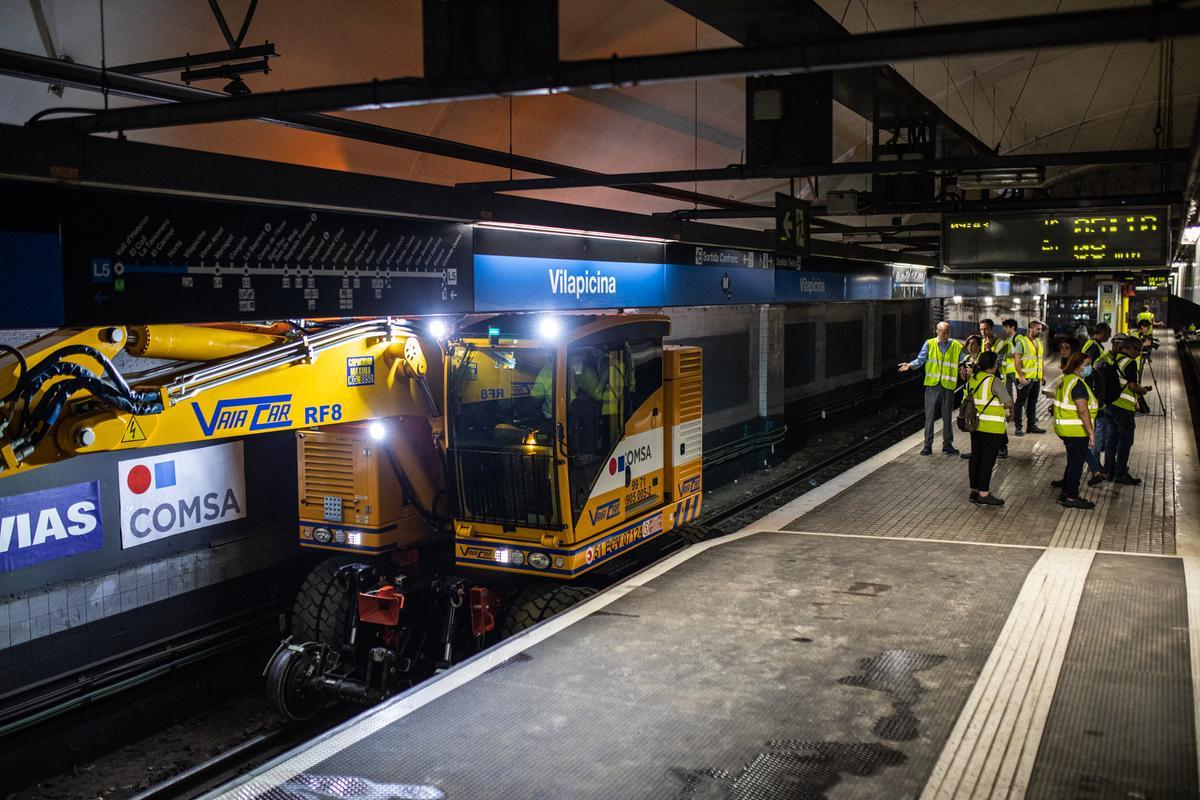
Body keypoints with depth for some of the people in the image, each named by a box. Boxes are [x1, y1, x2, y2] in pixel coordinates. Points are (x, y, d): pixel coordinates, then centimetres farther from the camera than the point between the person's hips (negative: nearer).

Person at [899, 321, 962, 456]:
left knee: (947, 416, 8)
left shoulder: (956, 346, 3)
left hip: (948, 385, 1)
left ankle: (947, 444, 18)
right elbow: (920, 360, -1)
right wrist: (910, 365, -18)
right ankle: (928, 445, 10)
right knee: (930, 416, 3)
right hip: (932, 384, -1)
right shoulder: (929, 344, 1)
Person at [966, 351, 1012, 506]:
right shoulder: (994, 381, -17)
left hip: (975, 424, 7)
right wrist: (1004, 406, 2)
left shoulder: (972, 379, 6)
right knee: (988, 460, -2)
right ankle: (983, 494, 1)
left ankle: (974, 491, 20)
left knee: (975, 457, 14)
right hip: (992, 428, -7)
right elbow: (1009, 402, -19)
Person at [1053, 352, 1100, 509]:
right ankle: (1071, 498, 7)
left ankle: (1065, 494, 25)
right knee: (1076, 463, 0)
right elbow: (1082, 410, -26)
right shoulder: (1078, 383, -19)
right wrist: (1091, 431, -26)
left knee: (1073, 462, 19)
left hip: (1065, 429, 10)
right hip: (1077, 431, -10)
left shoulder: (1065, 380, 11)